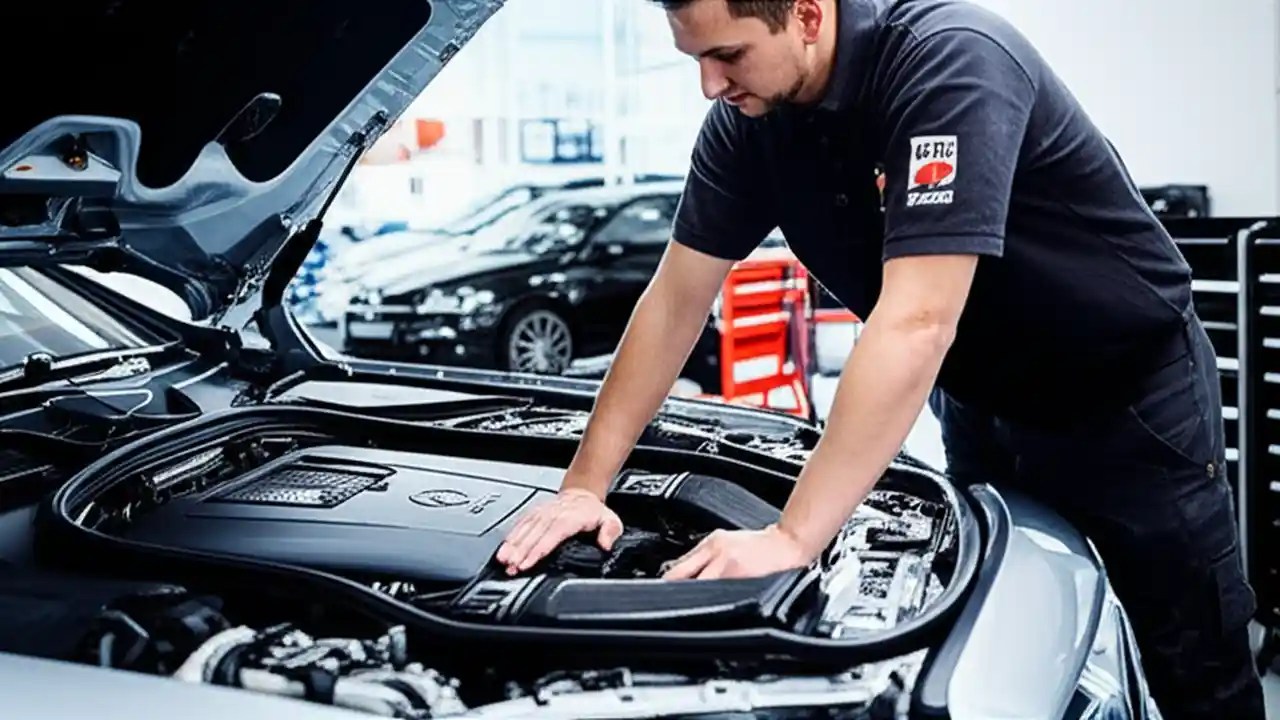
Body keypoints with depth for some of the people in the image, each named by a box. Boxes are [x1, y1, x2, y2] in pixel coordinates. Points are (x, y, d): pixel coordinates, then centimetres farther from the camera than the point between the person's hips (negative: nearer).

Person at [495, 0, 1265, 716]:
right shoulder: (748, 116, -10)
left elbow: (917, 323, -38)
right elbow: (676, 300, -5)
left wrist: (793, 539, -39)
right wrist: (585, 486, -10)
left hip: (1129, 392, -5)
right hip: (982, 402, 6)